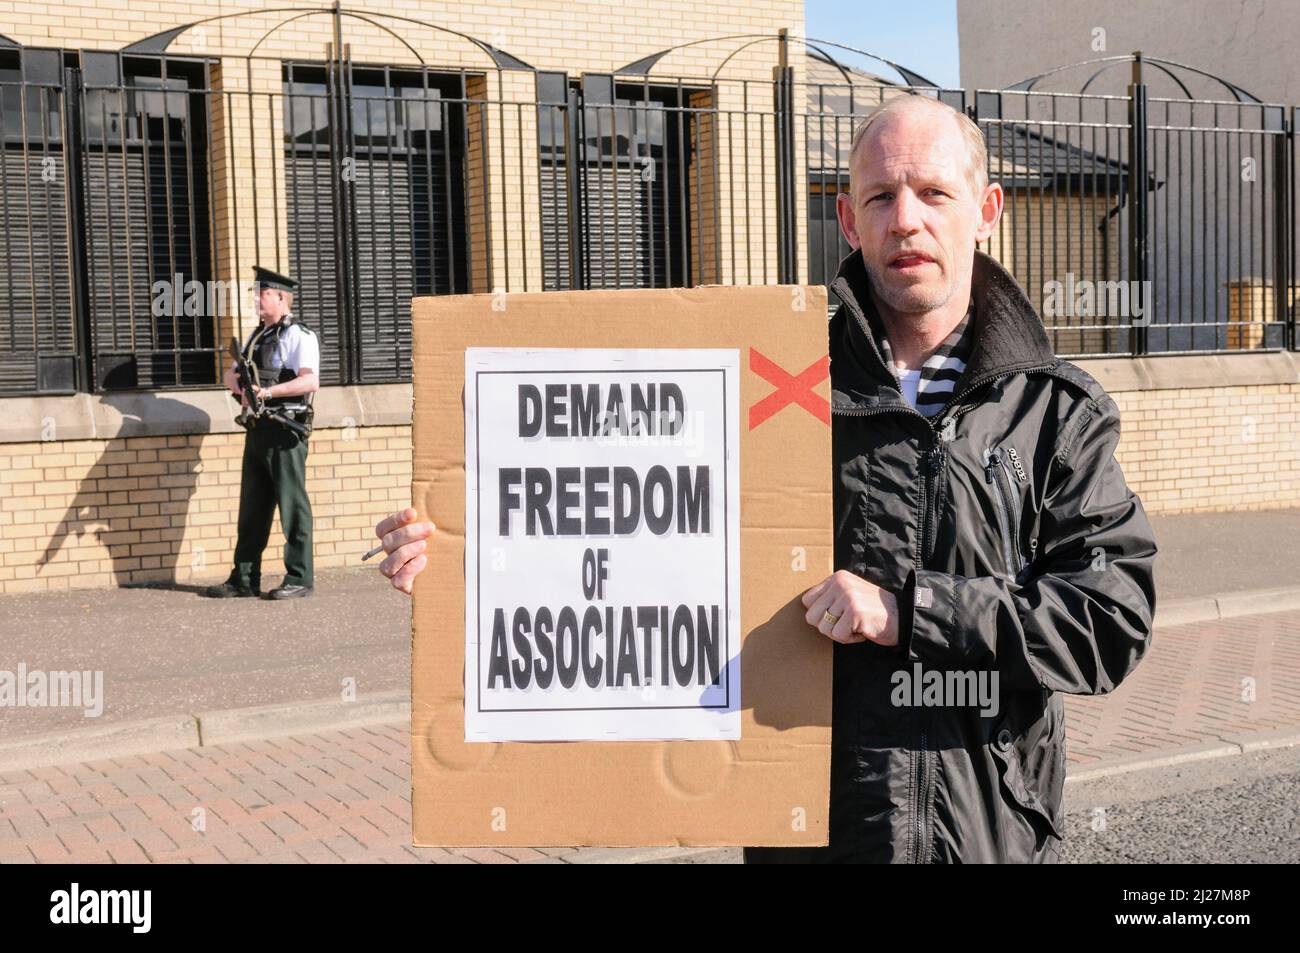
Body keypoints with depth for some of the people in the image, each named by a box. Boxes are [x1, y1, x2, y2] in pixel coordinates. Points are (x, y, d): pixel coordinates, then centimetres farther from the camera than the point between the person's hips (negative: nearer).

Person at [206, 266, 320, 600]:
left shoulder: (300, 336, -7)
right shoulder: (256, 337, 20)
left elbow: (311, 381, -21)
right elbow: (230, 375, 19)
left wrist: (268, 391, -29)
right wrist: (242, 387, -5)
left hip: (285, 431, -8)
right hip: (257, 429, 8)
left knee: (293, 506, -4)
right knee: (252, 507, 10)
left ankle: (300, 579, 2)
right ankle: (244, 580, 15)